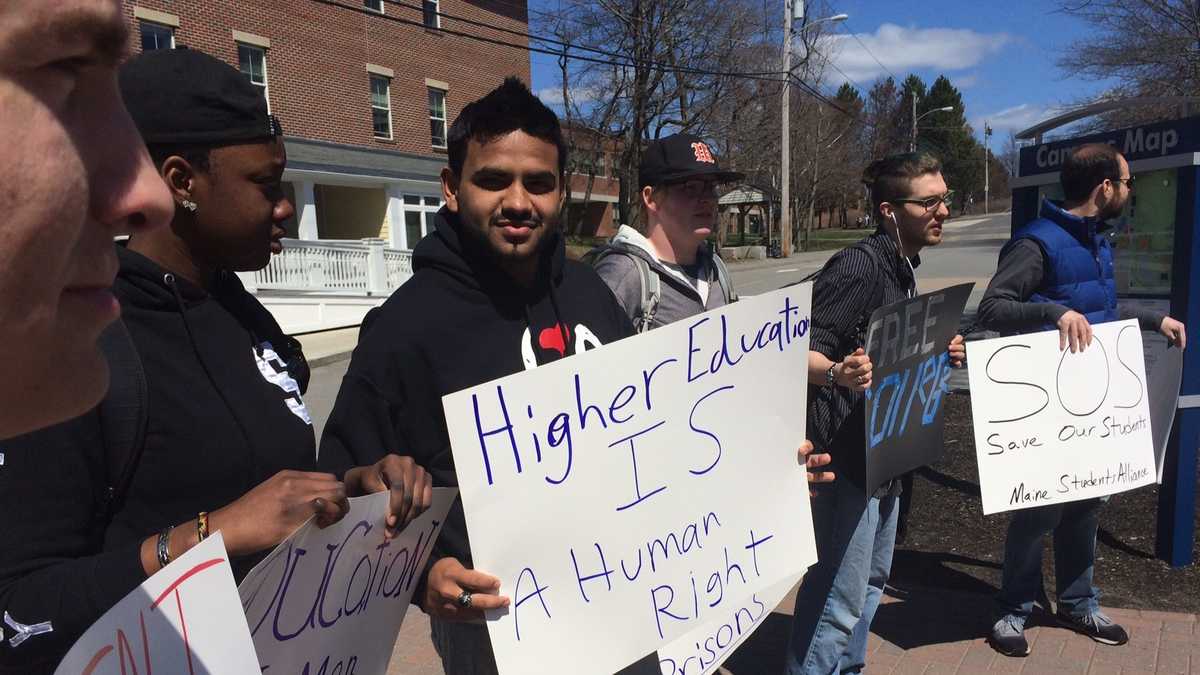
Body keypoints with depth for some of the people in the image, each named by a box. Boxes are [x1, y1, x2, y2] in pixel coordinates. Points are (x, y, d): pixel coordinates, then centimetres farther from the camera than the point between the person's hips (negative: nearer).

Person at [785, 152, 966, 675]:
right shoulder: (859, 266, -19)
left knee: (871, 579, 22)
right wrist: (838, 373, -42)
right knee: (840, 596, -4)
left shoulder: (902, 269, 11)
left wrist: (939, 354, 4)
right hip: (844, 453, -10)